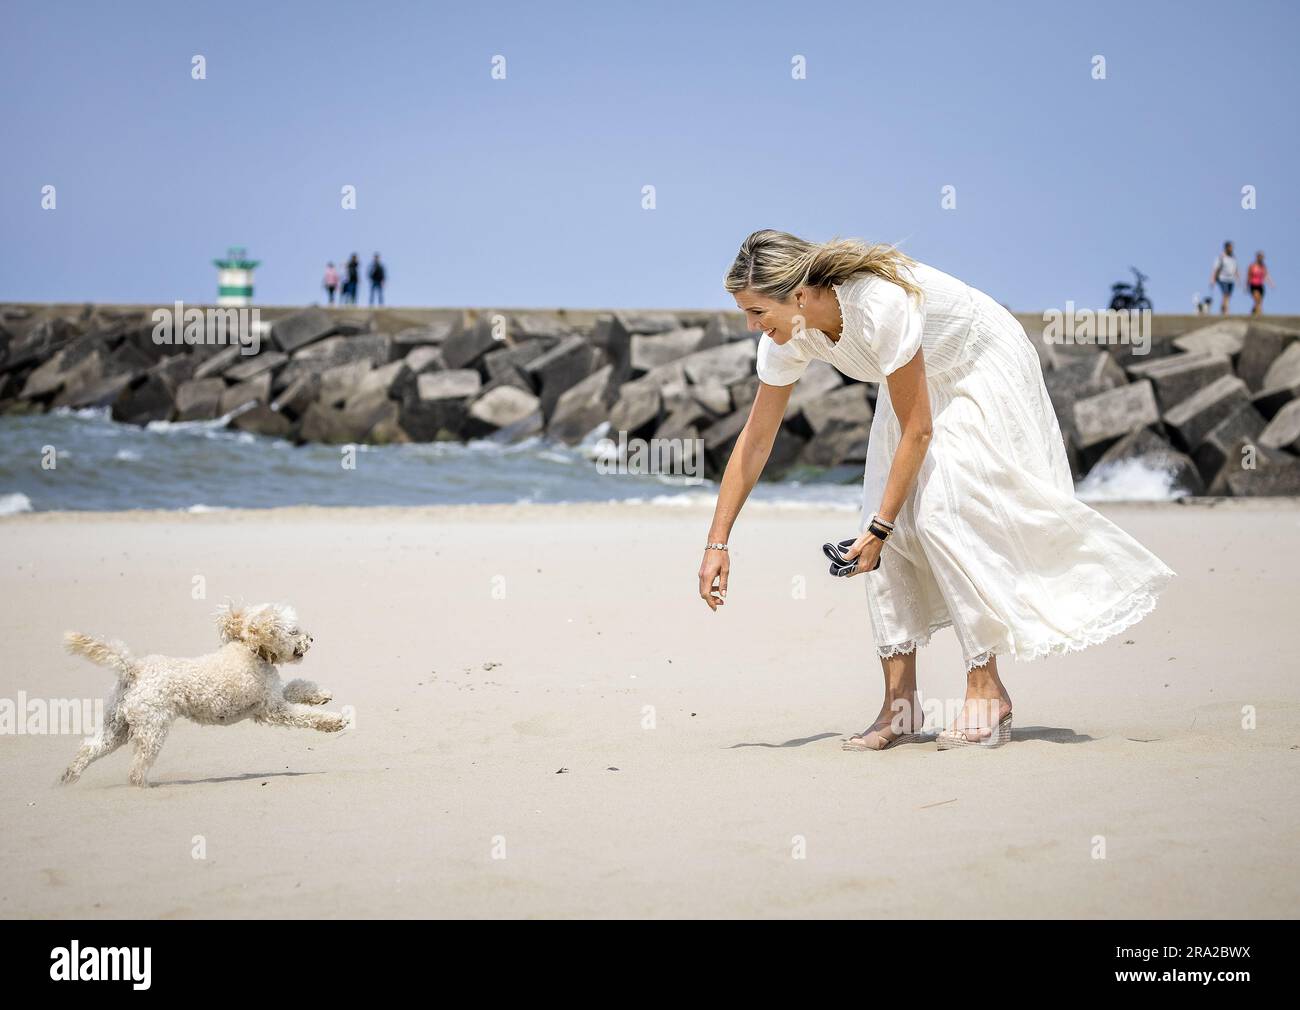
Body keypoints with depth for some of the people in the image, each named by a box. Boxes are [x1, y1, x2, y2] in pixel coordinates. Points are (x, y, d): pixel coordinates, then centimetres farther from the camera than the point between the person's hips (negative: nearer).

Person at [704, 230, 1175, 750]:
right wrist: (717, 543, -10)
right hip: (919, 382, 7)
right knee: (886, 521, -7)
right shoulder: (787, 336, -17)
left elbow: (918, 431, -30)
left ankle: (987, 691, -12)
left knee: (939, 512, -21)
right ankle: (900, 704, -4)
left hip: (983, 371, -7)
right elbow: (754, 441, -8)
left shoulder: (879, 305, -38)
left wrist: (880, 528, -27)